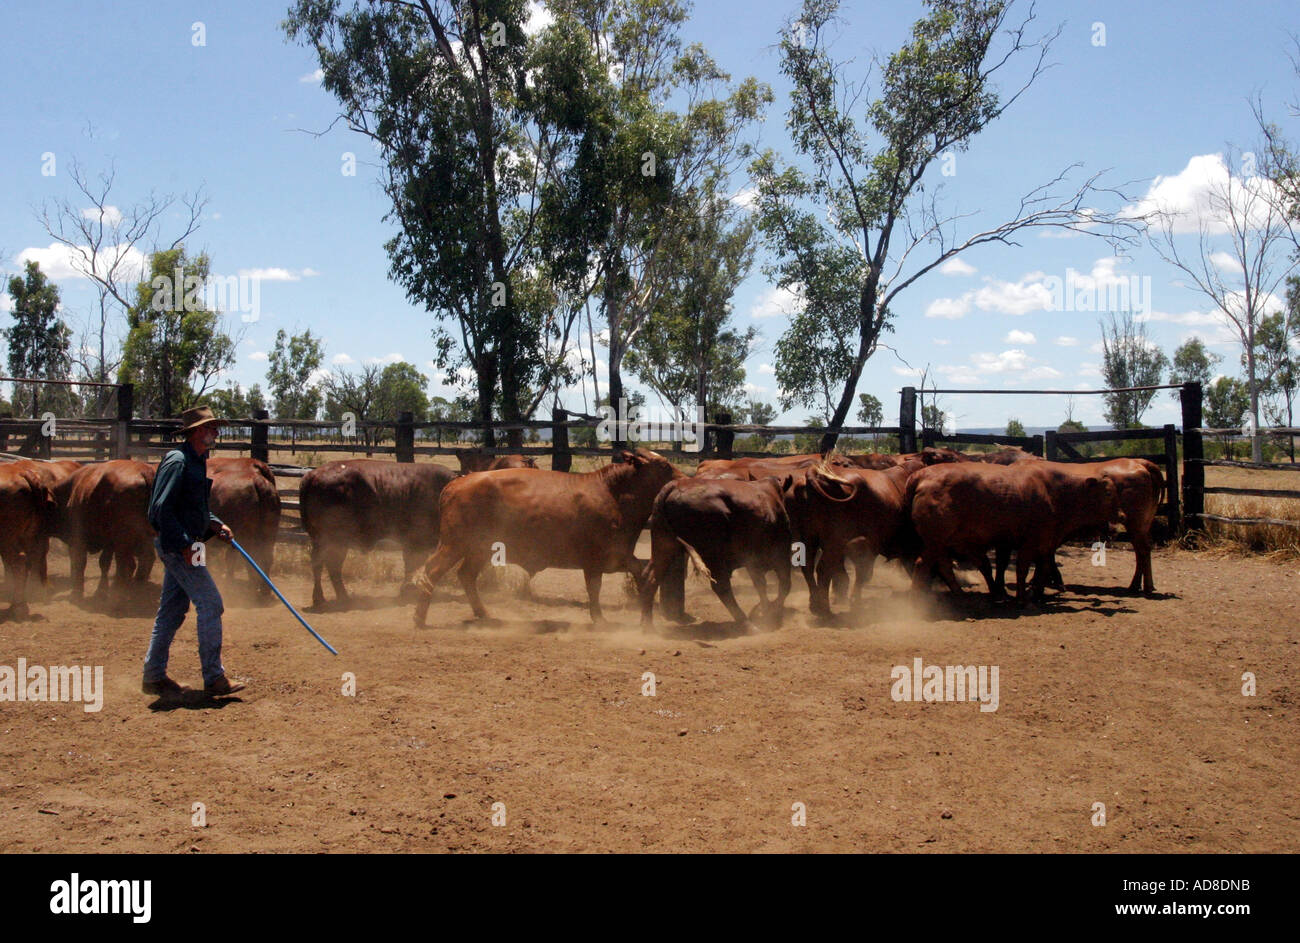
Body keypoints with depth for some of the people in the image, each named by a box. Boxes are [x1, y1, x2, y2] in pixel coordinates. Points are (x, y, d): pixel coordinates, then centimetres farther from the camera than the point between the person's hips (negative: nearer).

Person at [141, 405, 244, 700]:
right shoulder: (178, 462, -15)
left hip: (184, 545, 10)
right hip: (177, 544, -10)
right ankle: (214, 678, -5)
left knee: (173, 609, 13)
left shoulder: (197, 462, 15)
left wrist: (214, 524, 9)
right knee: (210, 603, -9)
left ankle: (153, 676, 20)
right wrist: (183, 545, -23)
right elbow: (161, 509, -21)